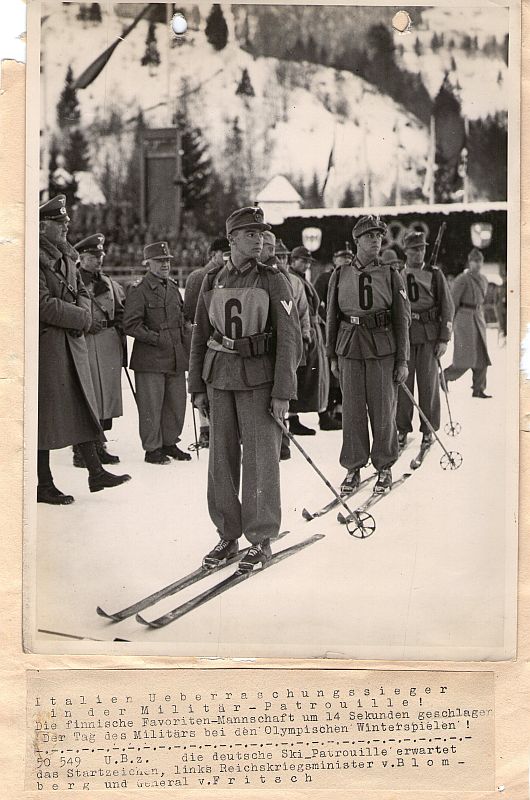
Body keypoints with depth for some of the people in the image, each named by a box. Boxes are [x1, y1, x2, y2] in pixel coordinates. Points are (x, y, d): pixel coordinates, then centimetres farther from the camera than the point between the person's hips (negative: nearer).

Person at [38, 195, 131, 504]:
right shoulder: (35, 260, -14)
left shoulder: (67, 256, 14)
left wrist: (83, 312, -2)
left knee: (83, 407, 11)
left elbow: (82, 293, 20)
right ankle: (44, 484, 7)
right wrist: (79, 317, -10)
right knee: (46, 413, -1)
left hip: (73, 344, 9)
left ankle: (96, 472, 18)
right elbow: (44, 305, -20)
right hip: (46, 345, -8)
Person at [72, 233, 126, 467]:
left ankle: (98, 446, 17)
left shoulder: (108, 283, 16)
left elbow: (120, 312, 24)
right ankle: (81, 450, 0)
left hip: (109, 342, 6)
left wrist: (120, 336, 11)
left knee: (106, 395, 8)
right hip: (83, 344, -6)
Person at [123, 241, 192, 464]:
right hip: (150, 359, -7)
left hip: (176, 357, 7)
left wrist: (184, 334, 11)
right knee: (151, 406, -1)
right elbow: (130, 324, -12)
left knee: (176, 403, 11)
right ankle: (152, 448, 9)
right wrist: (156, 339, -15)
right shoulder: (138, 289, -7)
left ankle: (169, 443, 24)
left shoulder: (173, 287, 16)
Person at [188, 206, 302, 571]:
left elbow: (290, 338, -5)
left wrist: (283, 392, -10)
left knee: (260, 458, -3)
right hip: (219, 377, 4)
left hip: (259, 378, -3)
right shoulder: (213, 281, 9)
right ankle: (228, 536, 18)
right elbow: (200, 336, 14)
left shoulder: (273, 280, -1)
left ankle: (262, 539, 8)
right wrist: (197, 387, 11)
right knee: (221, 457, 6)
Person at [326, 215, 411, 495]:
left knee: (383, 410, 3)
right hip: (350, 350, 1)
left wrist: (402, 361, -2)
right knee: (352, 411, 3)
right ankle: (353, 468, 15)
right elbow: (332, 317, 11)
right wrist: (332, 356, 9)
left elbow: (402, 320, 2)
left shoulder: (391, 276, 3)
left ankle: (384, 467, 16)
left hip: (383, 351, -1)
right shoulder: (340, 275, 7)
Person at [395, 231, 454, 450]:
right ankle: (402, 429, 11)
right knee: (403, 382, 1)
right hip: (403, 334, 1)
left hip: (429, 335, -1)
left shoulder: (435, 275, 6)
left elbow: (447, 307, 4)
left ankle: (428, 430, 10)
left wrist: (444, 339, -3)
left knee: (428, 382, 1)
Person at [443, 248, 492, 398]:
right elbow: (453, 302, -11)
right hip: (464, 318, -8)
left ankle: (478, 389, 9)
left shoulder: (483, 279, 11)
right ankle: (445, 376, 10)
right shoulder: (462, 279, -11)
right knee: (468, 357, -10)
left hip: (479, 319, 8)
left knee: (483, 355, 4)